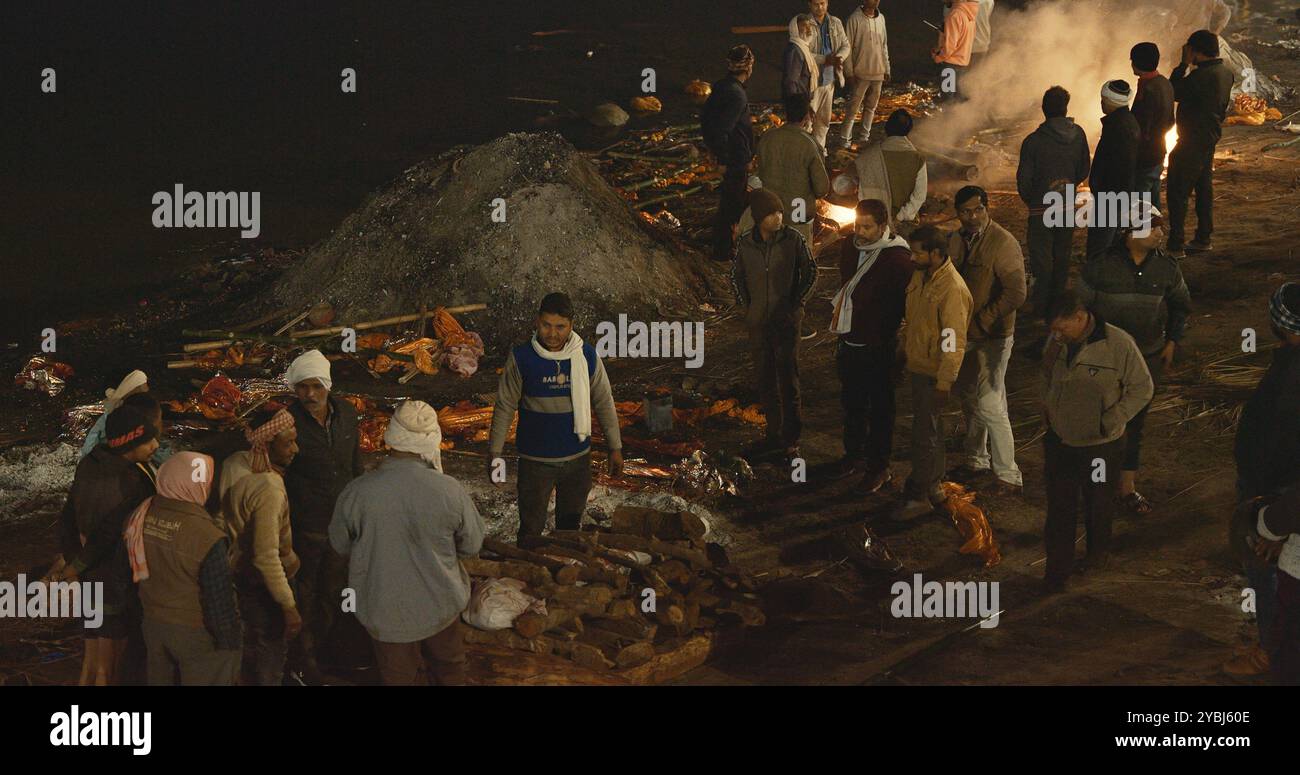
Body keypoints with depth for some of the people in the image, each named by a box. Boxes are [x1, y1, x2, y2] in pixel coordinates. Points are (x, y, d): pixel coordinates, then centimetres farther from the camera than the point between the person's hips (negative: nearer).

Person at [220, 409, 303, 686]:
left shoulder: (235, 463, -7)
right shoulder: (268, 490, -33)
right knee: (272, 652, 12)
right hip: (261, 587, -8)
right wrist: (289, 606, -25)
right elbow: (267, 558, -32)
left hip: (236, 568, 8)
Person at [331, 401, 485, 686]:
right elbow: (472, 544, -7)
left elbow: (341, 545, -5)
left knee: (398, 676, 21)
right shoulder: (449, 490, -23)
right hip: (441, 605, 0)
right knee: (449, 670, 27)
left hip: (386, 612, 0)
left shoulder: (356, 493, -23)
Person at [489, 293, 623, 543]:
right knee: (531, 530, 5)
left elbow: (604, 403, 4)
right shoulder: (521, 358, -12)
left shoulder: (587, 356, -6)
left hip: (577, 457, 2)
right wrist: (495, 452, -4)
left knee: (571, 524, 17)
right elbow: (505, 407, -4)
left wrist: (615, 448, 5)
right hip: (535, 459, -2)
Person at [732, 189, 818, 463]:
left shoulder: (793, 239, -9)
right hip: (758, 322, 3)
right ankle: (774, 435, 23)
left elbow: (810, 272, 1)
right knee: (764, 380, 11)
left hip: (786, 320, -3)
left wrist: (796, 304, -2)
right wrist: (744, 305, 6)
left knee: (788, 381, 0)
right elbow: (736, 275, 13)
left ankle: (791, 439, 9)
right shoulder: (746, 243, -3)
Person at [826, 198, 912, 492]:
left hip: (879, 347, -7)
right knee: (851, 402, 22)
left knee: (879, 409, 8)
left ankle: (879, 468, 20)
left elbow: (909, 302, -17)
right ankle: (854, 454, 39)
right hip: (849, 342, 7)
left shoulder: (898, 258, -22)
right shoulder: (849, 247, 0)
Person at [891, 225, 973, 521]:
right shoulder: (920, 275, 2)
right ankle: (934, 487, 32)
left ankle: (917, 497, 9)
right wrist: (904, 347, 21)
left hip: (933, 374, -9)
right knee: (930, 428, 19)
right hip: (917, 366, 9)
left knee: (924, 434, 0)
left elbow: (955, 342, -24)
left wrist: (944, 383, -22)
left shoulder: (952, 289, -25)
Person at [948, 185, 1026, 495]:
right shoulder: (956, 240, 5)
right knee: (969, 399, 19)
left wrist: (980, 322, -21)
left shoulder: (1003, 243, -18)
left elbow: (1015, 293, -23)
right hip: (963, 335, 8)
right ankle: (976, 460, 36)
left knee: (989, 405, -9)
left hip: (991, 338, -8)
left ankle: (1008, 477, 0)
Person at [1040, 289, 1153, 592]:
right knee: (1059, 508, 6)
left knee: (1098, 504, 20)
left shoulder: (1118, 344, -22)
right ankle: (1057, 569, 18)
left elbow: (1142, 388, -13)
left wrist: (1110, 422, -17)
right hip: (1059, 440, 3)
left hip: (1099, 445, -3)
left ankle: (1098, 551, 45)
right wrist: (1048, 408, 2)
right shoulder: (1058, 340, -7)